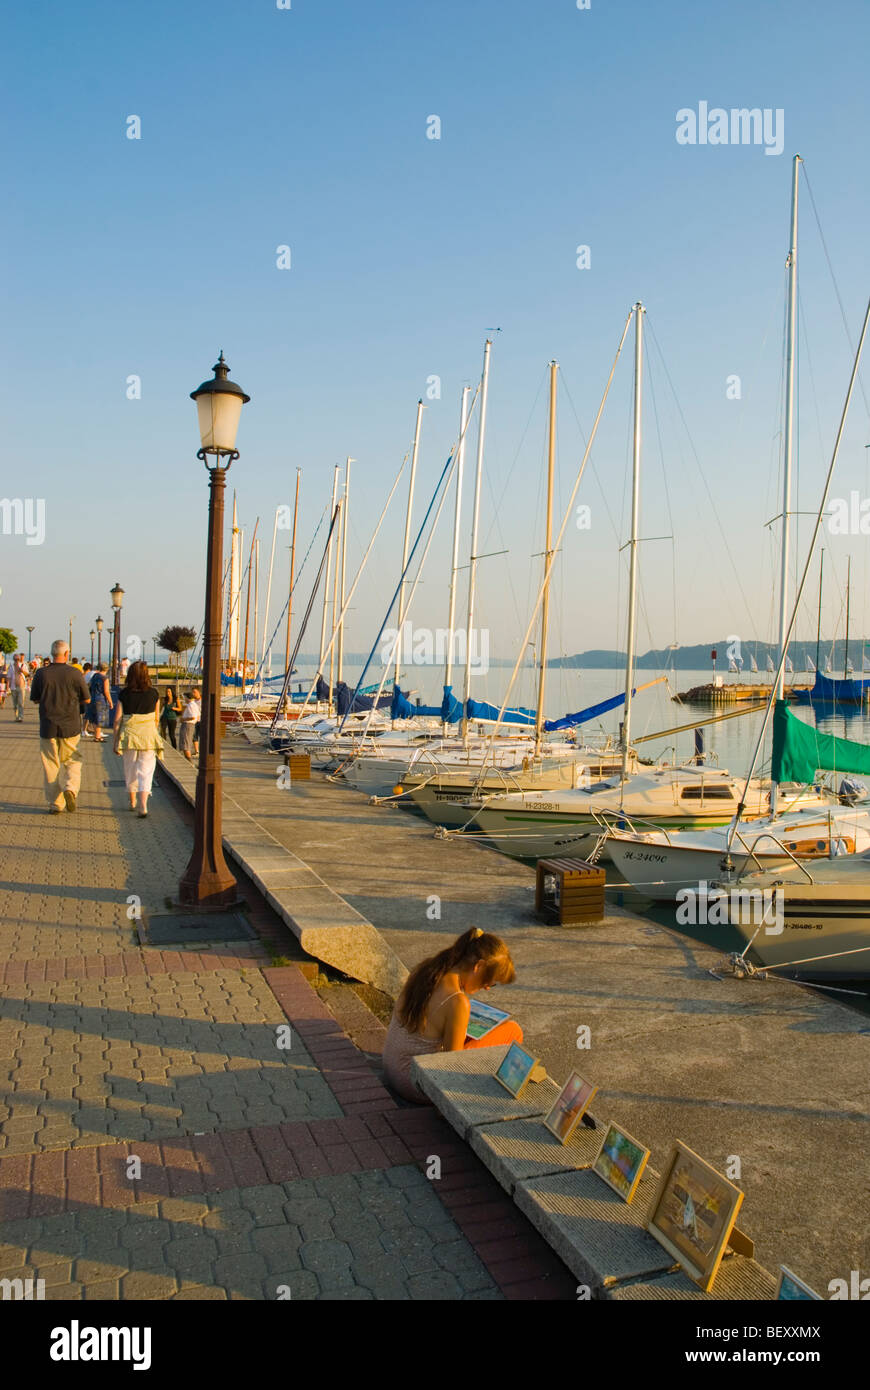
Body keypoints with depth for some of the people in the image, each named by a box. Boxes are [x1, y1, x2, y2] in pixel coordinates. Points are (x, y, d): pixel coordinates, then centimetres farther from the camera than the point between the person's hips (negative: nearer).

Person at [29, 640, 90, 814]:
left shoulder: (41, 673, -4)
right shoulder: (75, 673, -8)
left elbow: (35, 700, 4)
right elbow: (86, 699, 0)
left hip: (48, 727, 1)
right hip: (70, 727, -1)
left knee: (51, 766, 10)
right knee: (72, 761, 16)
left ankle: (55, 804, 11)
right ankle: (70, 788, -10)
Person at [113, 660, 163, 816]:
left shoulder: (124, 694, -4)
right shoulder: (154, 693, -3)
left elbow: (117, 719, -3)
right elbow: (156, 718, 4)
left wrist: (116, 741, 5)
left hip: (129, 735, 1)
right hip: (148, 735, -1)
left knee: (130, 770, 17)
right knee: (146, 771, 0)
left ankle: (132, 802, 32)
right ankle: (143, 806, -14)